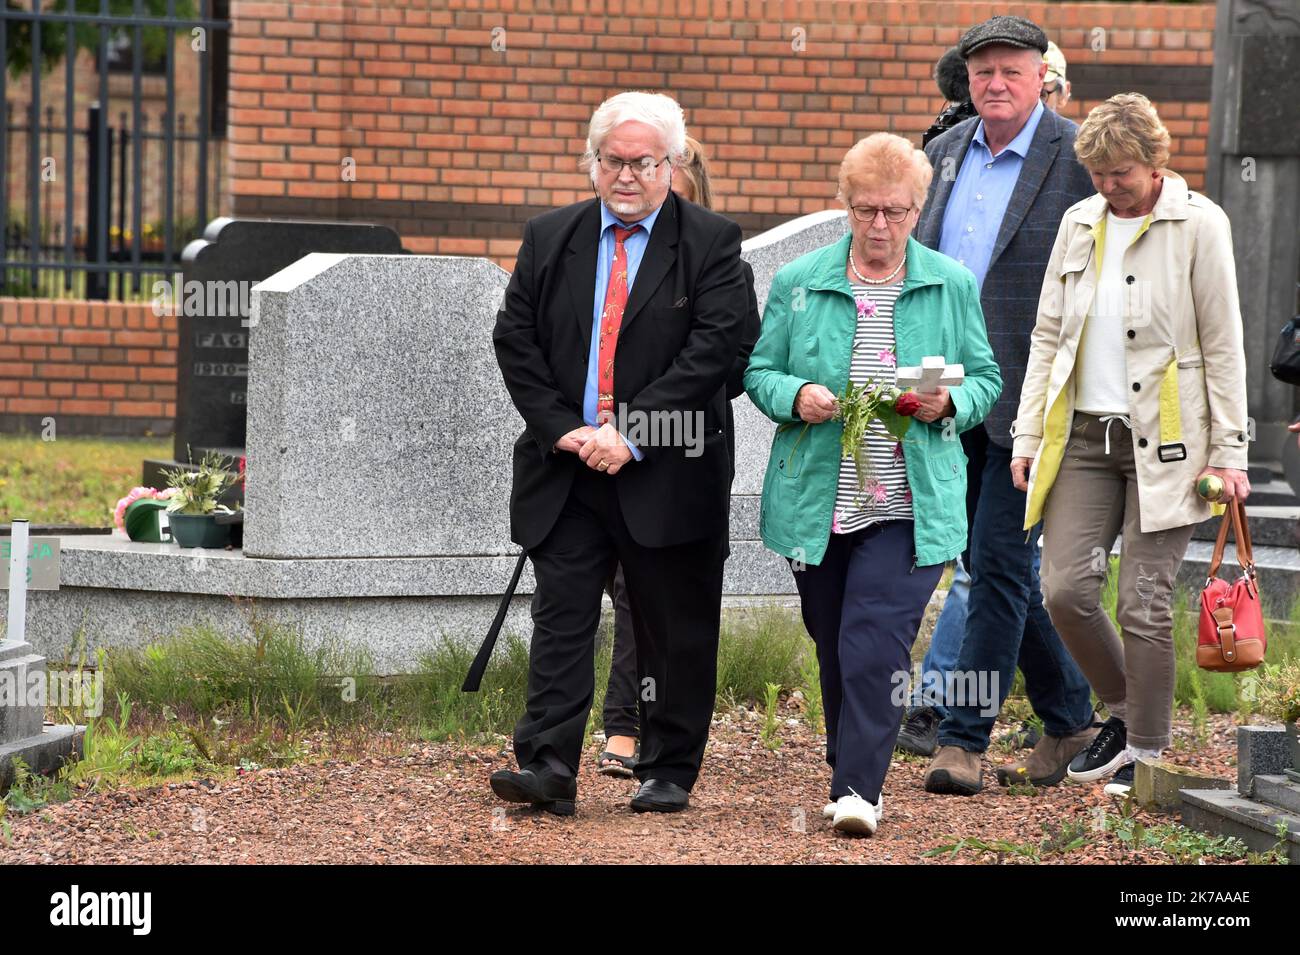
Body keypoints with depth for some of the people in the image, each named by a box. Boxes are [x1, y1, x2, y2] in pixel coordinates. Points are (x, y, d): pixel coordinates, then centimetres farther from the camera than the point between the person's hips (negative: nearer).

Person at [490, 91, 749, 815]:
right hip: (567, 470, 2)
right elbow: (515, 340, 6)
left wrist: (632, 434, -17)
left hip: (669, 475, -2)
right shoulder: (549, 239, 10)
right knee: (561, 619, -4)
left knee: (675, 632, 6)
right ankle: (548, 768, -7)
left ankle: (669, 773, 16)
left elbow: (713, 348, -11)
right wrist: (561, 427, -8)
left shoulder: (711, 244, -1)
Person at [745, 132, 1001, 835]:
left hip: (910, 505, -2)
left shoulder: (952, 287, 5)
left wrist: (949, 403, -11)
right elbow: (759, 371, 8)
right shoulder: (798, 283, 5)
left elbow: (985, 378, 10)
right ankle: (851, 772, 31)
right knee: (833, 649, 13)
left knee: (875, 645, -14)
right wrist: (795, 396, -14)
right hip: (816, 503, 2)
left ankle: (858, 788, -12)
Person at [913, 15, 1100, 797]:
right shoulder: (943, 153, 11)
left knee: (998, 562, -8)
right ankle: (1069, 717, 25)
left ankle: (964, 740, -4)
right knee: (996, 564, 12)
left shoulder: (1082, 159, -7)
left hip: (1027, 400, -6)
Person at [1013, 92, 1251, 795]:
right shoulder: (1078, 223, 11)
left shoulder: (1199, 224, -4)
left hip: (1164, 442, -5)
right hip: (1084, 436, 5)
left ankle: (1147, 750, 8)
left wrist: (1228, 452, -6)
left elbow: (1222, 347, -3)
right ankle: (1123, 711, 19)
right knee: (1064, 588, -4)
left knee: (1143, 602, -5)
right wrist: (1028, 435, 9)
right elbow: (1048, 335, 15)